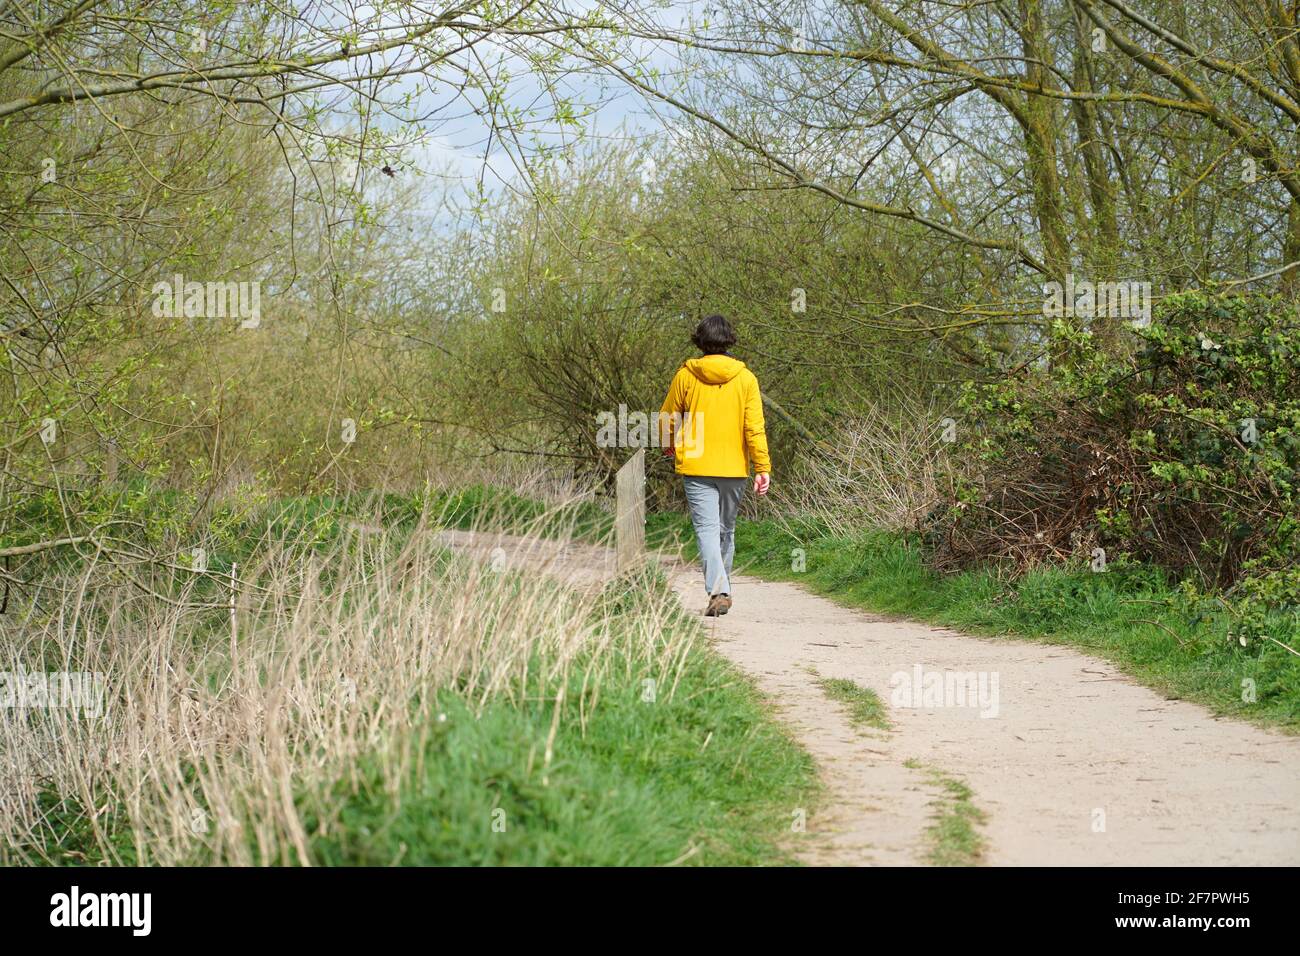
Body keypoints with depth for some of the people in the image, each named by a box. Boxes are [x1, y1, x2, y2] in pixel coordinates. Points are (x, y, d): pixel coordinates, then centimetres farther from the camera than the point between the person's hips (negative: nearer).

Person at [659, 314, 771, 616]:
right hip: (734, 467, 2)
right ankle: (721, 588, 28)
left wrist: (668, 445, 26)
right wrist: (763, 467, -4)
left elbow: (668, 418, 5)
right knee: (727, 530, 18)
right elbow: (755, 427, -6)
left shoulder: (685, 376, -4)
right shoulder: (745, 377, -2)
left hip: (696, 467, -2)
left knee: (707, 529, -6)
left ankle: (718, 591, -24)